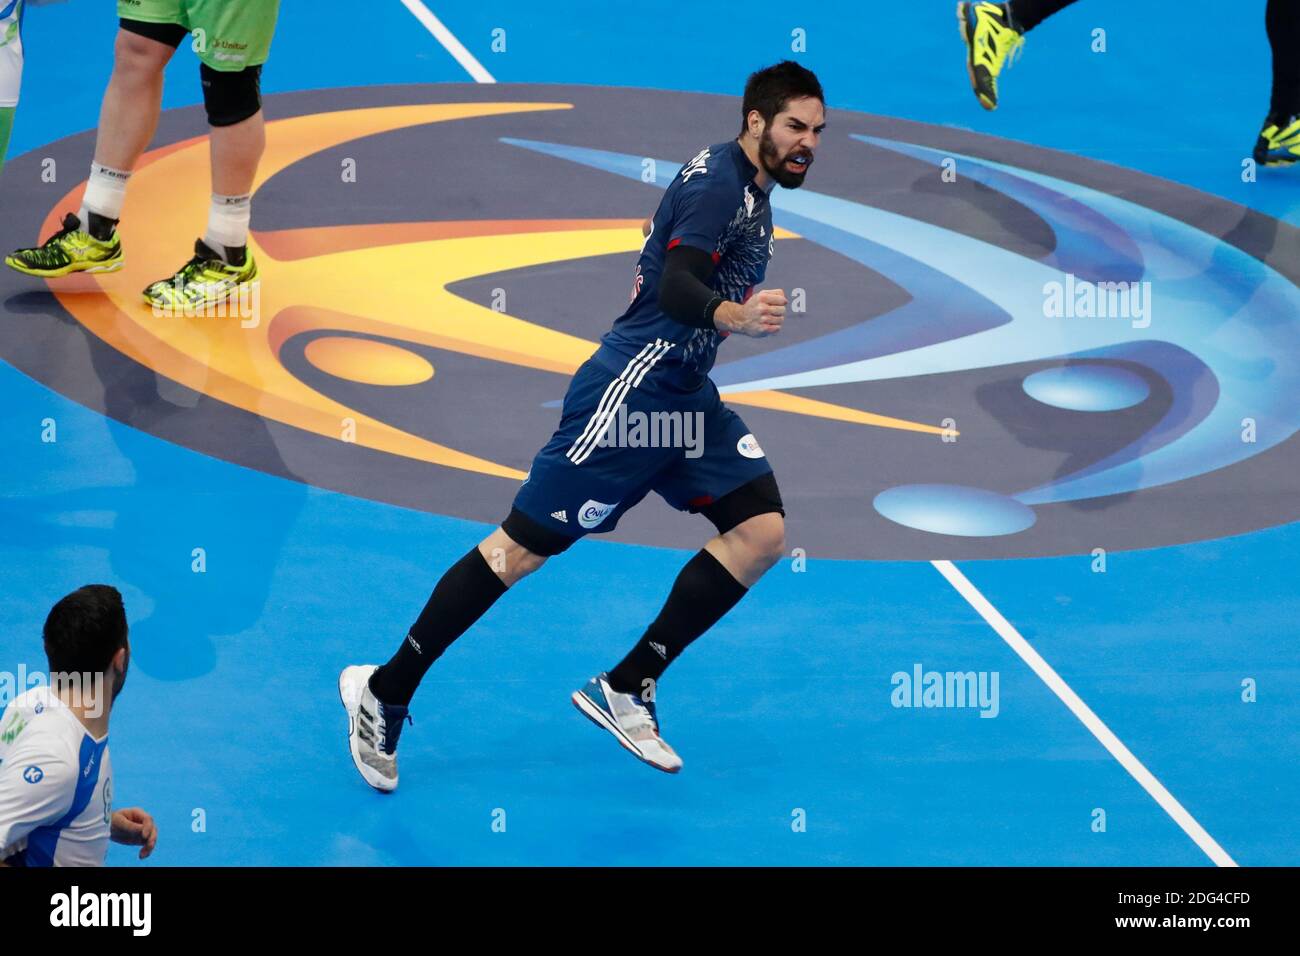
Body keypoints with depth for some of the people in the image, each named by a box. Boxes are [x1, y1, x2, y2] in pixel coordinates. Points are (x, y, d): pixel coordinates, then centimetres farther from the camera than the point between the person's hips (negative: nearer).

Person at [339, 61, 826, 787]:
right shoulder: (716, 181, -16)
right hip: (631, 390, -9)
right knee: (525, 546, -5)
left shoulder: (756, 192, 13)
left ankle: (625, 690, -1)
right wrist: (732, 315, -49)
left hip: (688, 397, 9)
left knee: (764, 531, -6)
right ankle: (385, 693, 6)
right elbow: (676, 286, -31)